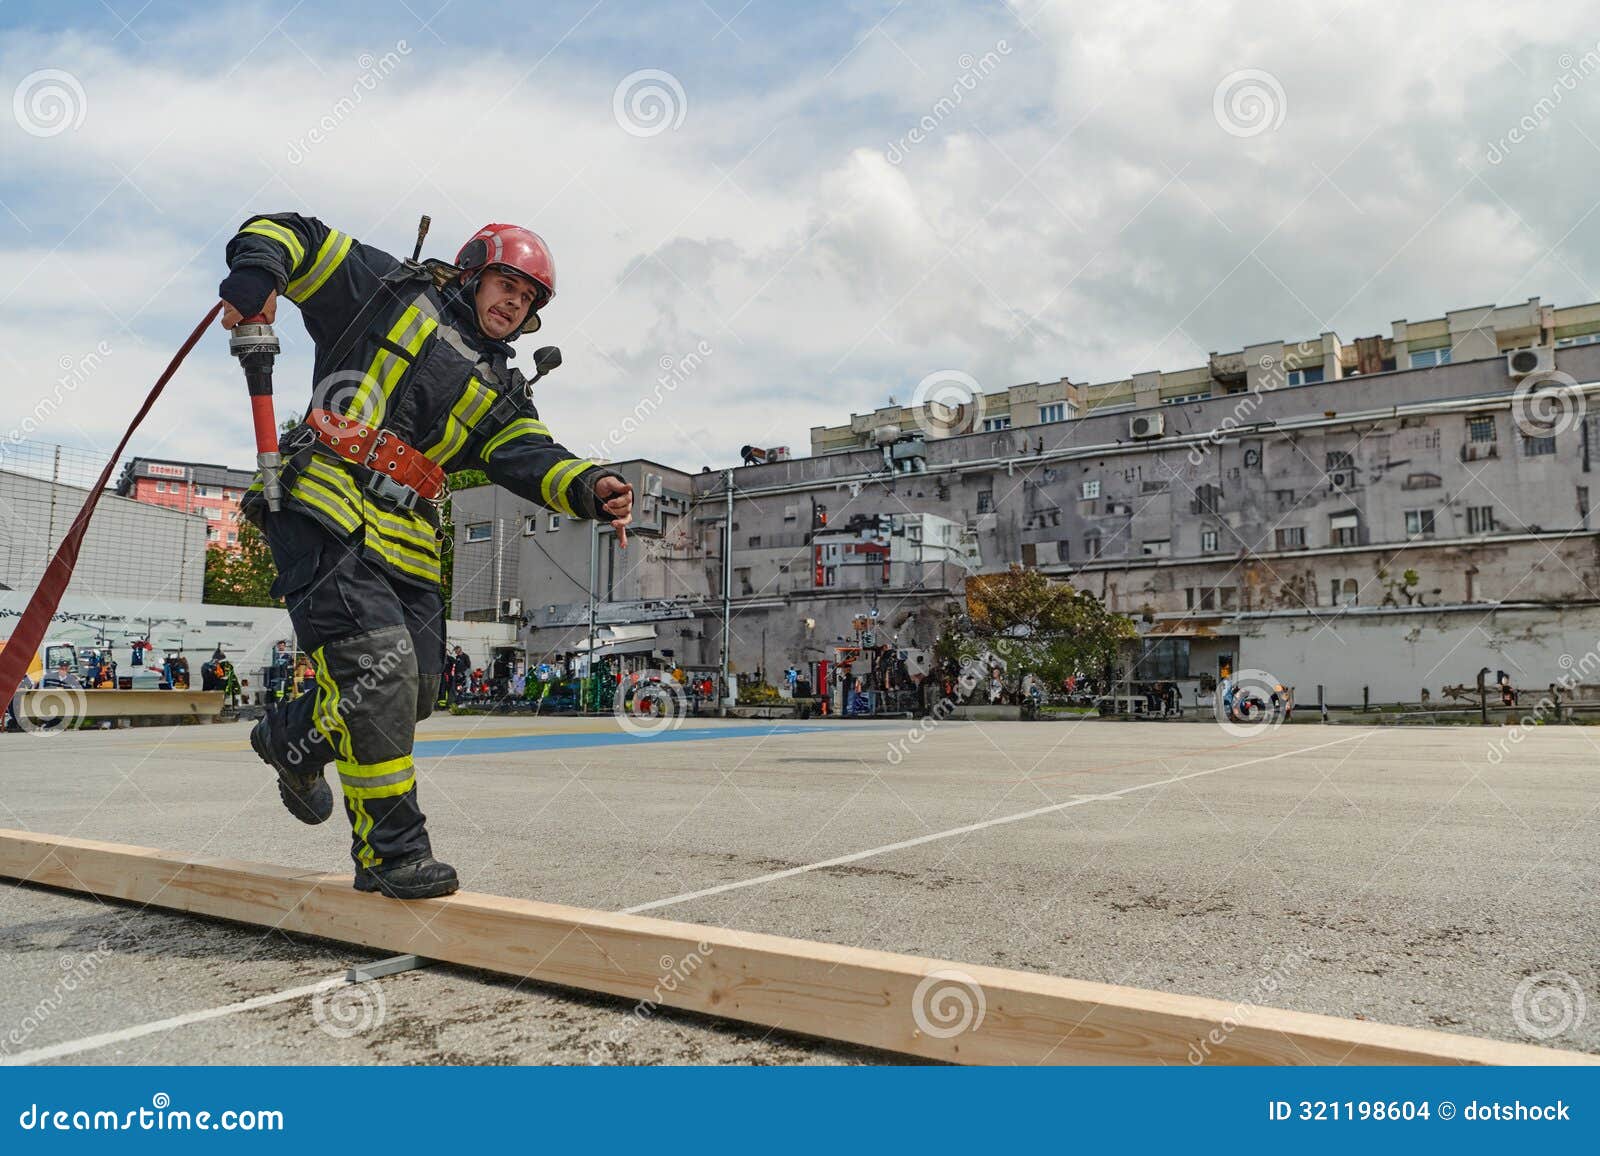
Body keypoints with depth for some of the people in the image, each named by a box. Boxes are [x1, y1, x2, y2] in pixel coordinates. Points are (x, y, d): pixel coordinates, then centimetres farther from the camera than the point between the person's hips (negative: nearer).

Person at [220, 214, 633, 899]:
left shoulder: (500, 395, 19)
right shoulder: (395, 293, 11)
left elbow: (531, 458, 1)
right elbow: (294, 236, 10)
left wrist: (590, 488, -21)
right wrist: (257, 271, -14)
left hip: (404, 547, 6)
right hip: (325, 512, -6)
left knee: (413, 691, 4)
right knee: (380, 668, -18)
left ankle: (290, 741, 36)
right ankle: (391, 852, -8)